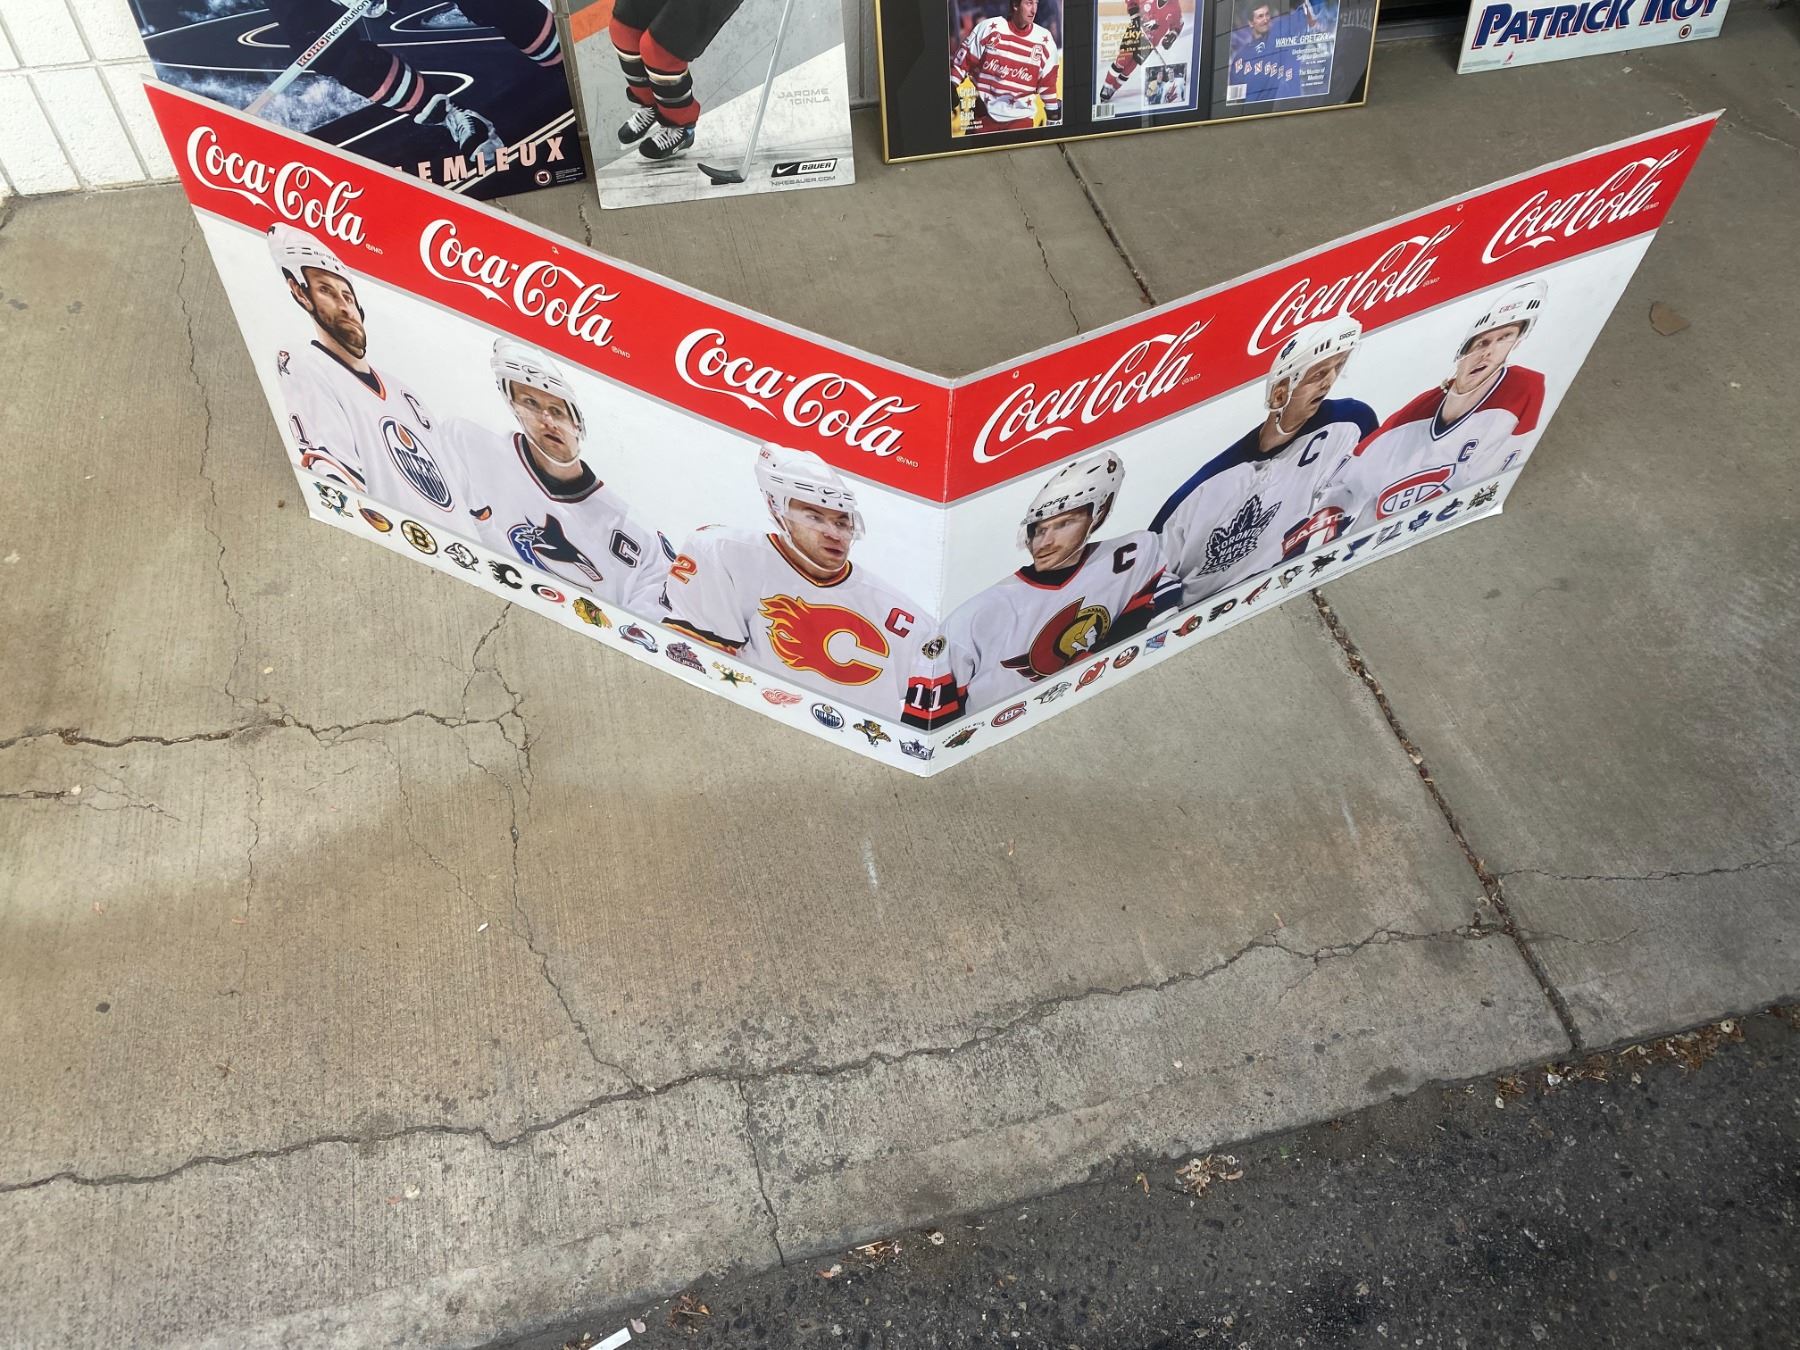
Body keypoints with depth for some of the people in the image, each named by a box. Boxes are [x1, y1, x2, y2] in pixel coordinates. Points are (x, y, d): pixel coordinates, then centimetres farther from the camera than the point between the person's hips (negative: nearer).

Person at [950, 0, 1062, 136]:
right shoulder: (988, 27, -6)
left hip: (1020, 119, 1)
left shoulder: (1044, 40, -1)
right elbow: (964, 58, 0)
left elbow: (1049, 84, 5)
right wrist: (951, 89, -5)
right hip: (984, 114, -1)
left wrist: (1055, 120, 7)